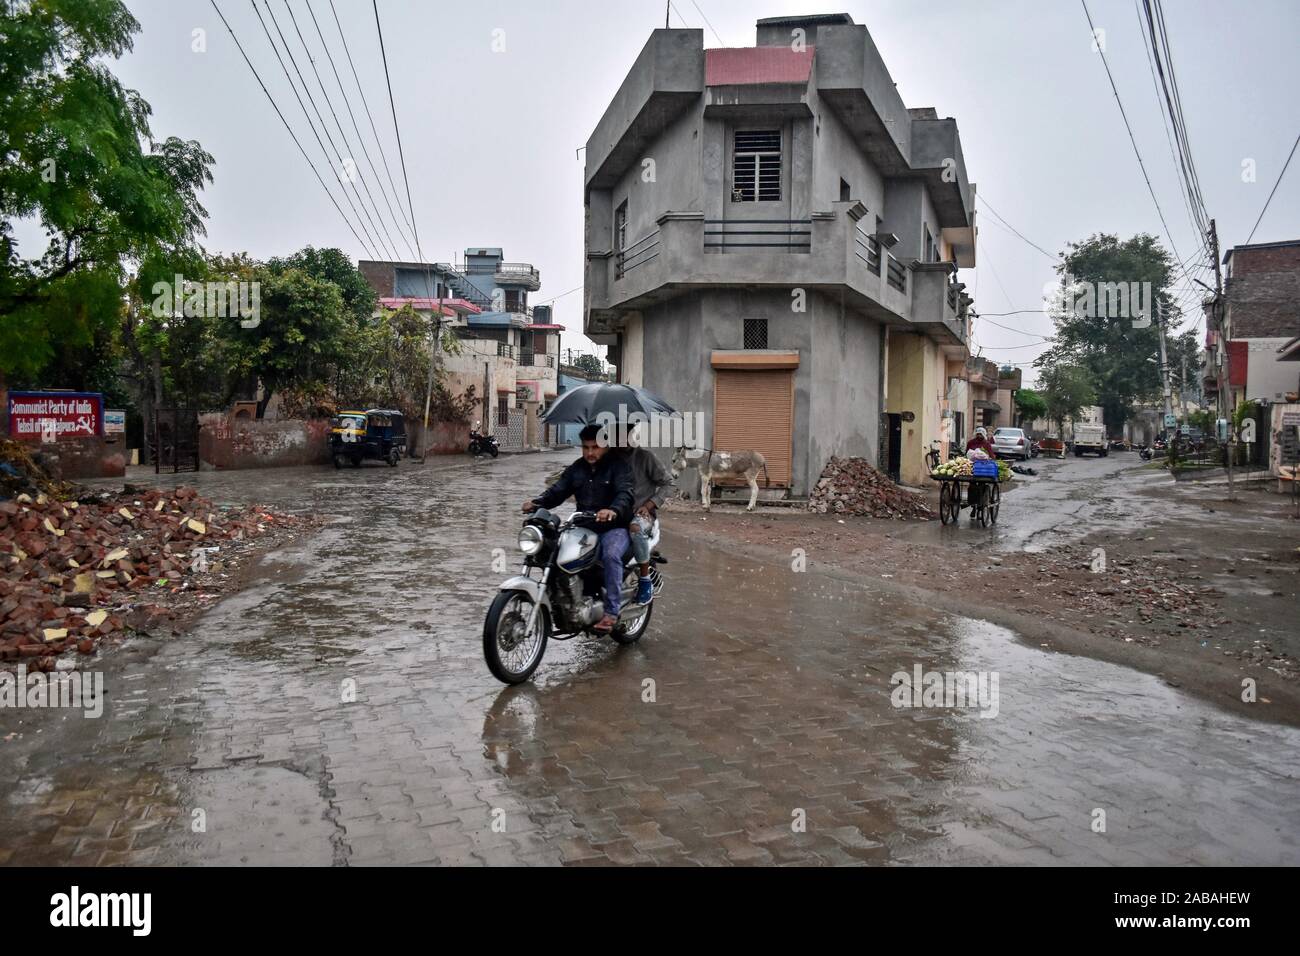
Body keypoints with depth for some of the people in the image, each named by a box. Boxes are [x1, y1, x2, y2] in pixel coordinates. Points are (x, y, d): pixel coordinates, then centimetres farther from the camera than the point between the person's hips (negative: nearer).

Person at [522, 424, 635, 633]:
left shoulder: (617, 466, -3)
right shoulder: (576, 469, 15)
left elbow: (625, 493, -20)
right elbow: (557, 490, 6)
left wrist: (613, 510, -42)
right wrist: (536, 503, -15)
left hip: (614, 527, -6)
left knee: (611, 555, -34)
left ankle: (611, 611, -29)